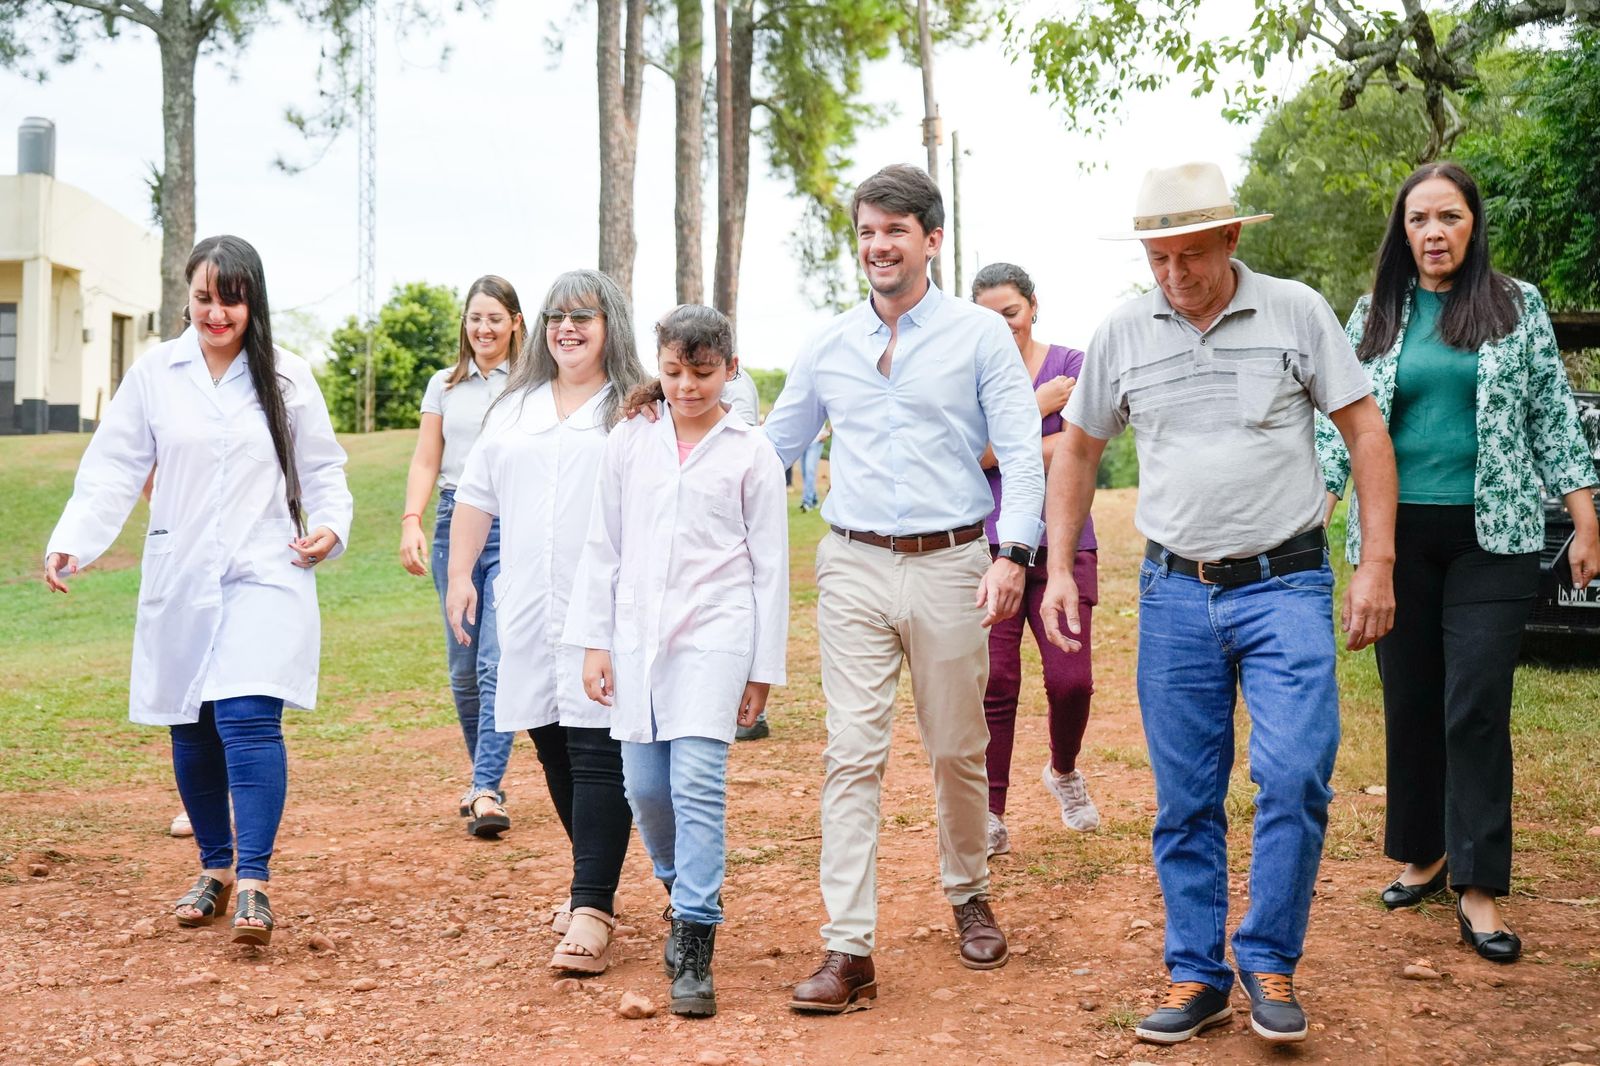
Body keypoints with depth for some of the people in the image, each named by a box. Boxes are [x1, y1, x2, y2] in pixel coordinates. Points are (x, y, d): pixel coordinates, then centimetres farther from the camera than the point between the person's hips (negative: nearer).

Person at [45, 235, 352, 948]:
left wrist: (330, 525, -9)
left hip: (265, 575, -2)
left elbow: (322, 469, 9)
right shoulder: (154, 374, 3)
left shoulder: (287, 379, 2)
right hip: (180, 581, 2)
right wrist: (71, 541, -12)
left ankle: (253, 884, -15)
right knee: (192, 730, 10)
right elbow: (113, 469, 1)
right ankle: (214, 867, 28)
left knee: (247, 718, -17)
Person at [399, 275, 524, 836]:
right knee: (463, 668, 7)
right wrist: (411, 522, -3)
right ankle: (484, 778, 22)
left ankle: (487, 792, -15)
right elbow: (425, 462, 12)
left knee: (498, 663, -13)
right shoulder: (444, 386, 14)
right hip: (455, 522, 4)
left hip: (515, 524, -4)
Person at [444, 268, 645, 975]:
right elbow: (476, 493, 21)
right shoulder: (515, 408, 18)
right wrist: (460, 575, 14)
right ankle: (595, 883, 24)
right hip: (528, 611, 6)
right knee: (554, 752, 9)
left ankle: (592, 914, -14)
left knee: (598, 754, -11)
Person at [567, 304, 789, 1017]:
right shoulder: (629, 442, 8)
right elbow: (602, 548, 10)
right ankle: (682, 887, 34)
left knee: (697, 782, -12)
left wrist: (763, 668, 2)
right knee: (644, 785, 6)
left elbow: (770, 566, 4)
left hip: (714, 635, -3)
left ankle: (694, 948, -7)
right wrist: (594, 643, 5)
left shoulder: (751, 454, 2)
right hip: (637, 632, 3)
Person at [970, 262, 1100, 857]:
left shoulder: (1073, 366, 6)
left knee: (1070, 680, -6)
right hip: (989, 545, 0)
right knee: (994, 681, -5)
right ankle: (992, 818, 5)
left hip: (1062, 544, 0)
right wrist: (1036, 409, -8)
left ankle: (1063, 770, 27)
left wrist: (993, 451, -6)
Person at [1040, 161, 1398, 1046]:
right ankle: (1196, 976, 19)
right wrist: (1059, 567, 8)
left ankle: (1270, 963, 6)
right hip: (1175, 592, 2)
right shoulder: (1123, 333, 4)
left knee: (1296, 776, -13)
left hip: (1285, 584, -2)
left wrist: (1377, 563, -6)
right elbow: (1077, 449, 15)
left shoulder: (1296, 311, -2)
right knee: (1184, 800, 7)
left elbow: (1365, 431, 0)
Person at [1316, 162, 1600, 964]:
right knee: (1409, 702, 9)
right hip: (1397, 536, 2)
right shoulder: (1373, 316, 8)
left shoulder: (1518, 306, 4)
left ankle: (1478, 887, 0)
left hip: (1493, 536, -2)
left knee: (1477, 707, -7)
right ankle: (1422, 852, 25)